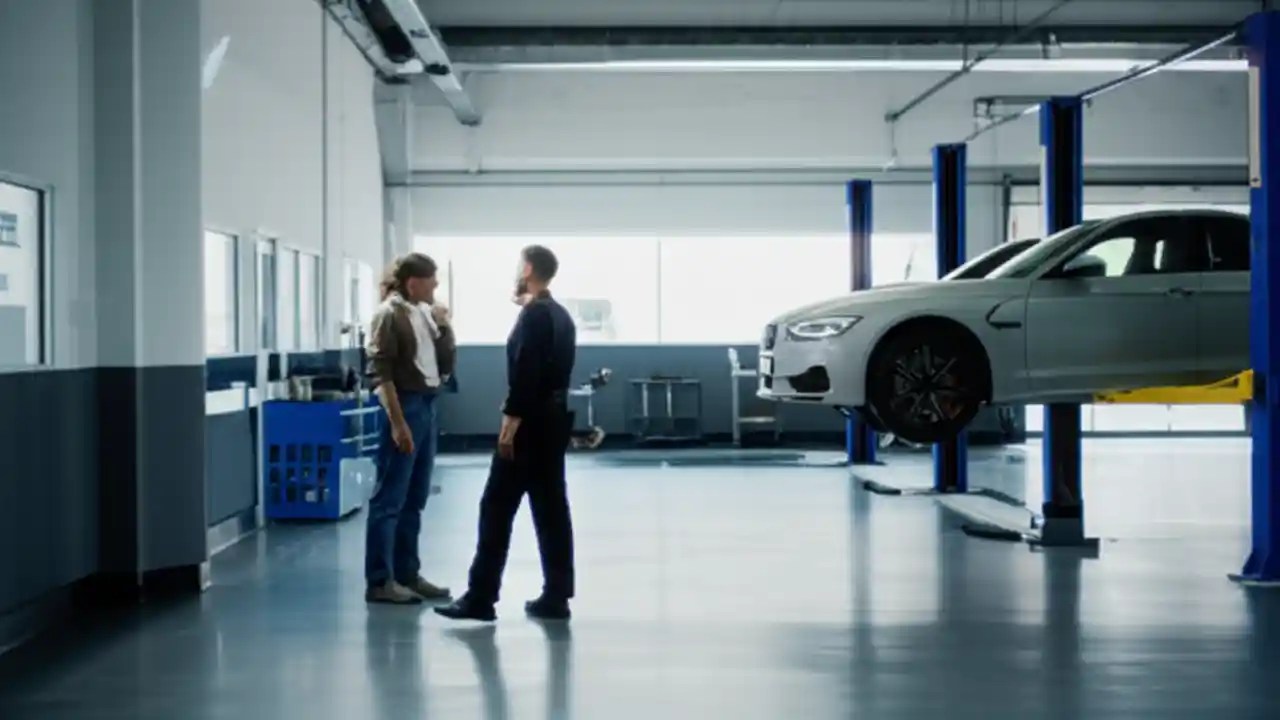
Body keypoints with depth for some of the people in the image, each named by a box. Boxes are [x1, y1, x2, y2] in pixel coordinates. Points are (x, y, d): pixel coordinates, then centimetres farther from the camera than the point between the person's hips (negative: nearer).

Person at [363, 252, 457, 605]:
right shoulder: (389, 314, -10)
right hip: (404, 407, -9)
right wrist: (397, 423, -21)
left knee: (414, 499, 13)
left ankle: (407, 573, 20)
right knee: (389, 499, -4)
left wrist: (444, 327, 5)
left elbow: (447, 364, 19)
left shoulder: (425, 313, 14)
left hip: (427, 407, 9)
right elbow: (381, 374, -16)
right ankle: (380, 581, -1)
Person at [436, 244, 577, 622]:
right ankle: (556, 596, 8)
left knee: (498, 507, -6)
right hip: (554, 420, 9)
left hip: (531, 423, -9)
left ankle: (480, 598, -6)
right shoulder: (561, 315, 14)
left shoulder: (534, 314, -14)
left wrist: (510, 424, -21)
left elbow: (524, 374, -21)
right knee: (551, 506, 8)